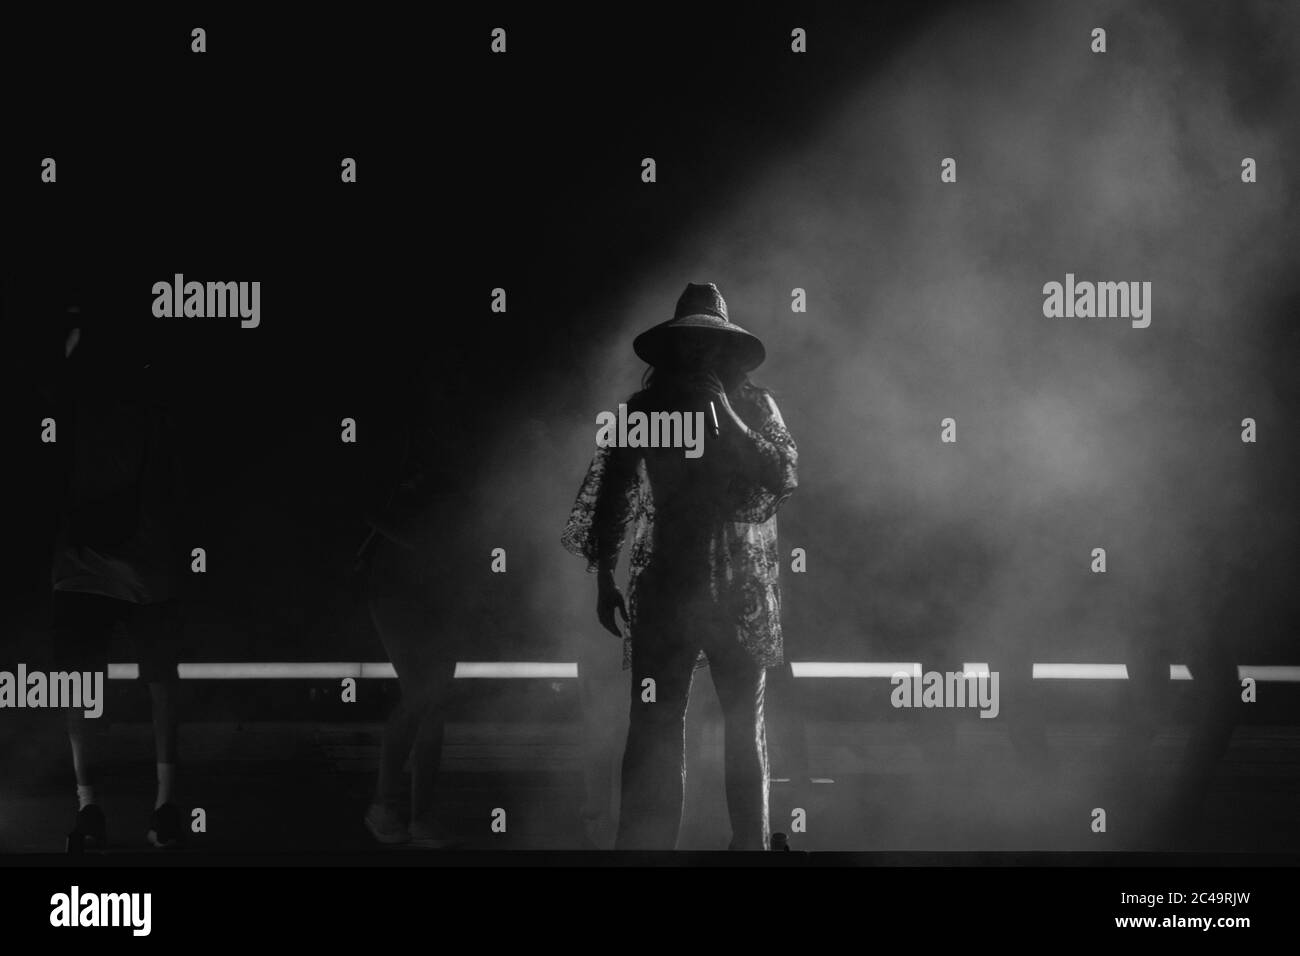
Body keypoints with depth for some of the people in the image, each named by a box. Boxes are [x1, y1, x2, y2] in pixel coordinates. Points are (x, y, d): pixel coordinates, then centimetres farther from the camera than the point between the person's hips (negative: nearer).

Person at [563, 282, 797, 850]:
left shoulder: (753, 405, 4)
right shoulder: (645, 407, 6)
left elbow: (783, 474, -10)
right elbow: (610, 496, 8)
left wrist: (725, 416, -14)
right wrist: (604, 580, 4)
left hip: (739, 589, 0)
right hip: (665, 584, 0)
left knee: (744, 723, 6)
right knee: (653, 724, -5)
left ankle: (751, 843, 12)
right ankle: (643, 845, -4)